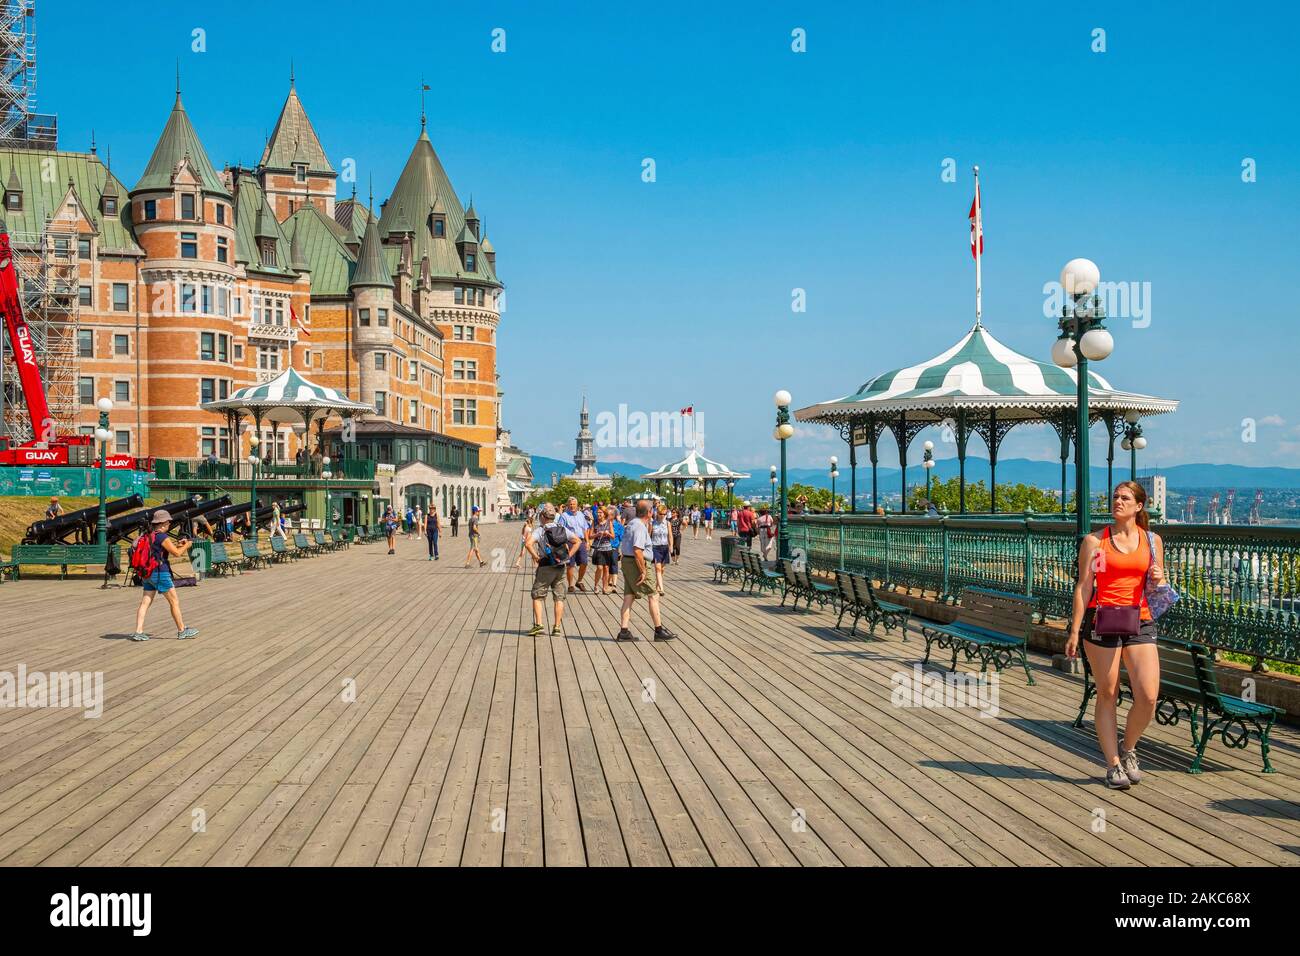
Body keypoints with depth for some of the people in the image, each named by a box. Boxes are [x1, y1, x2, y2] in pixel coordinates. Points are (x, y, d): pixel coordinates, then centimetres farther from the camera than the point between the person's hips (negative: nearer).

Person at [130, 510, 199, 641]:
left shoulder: (148, 535, 10)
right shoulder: (162, 536, -15)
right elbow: (177, 553, -14)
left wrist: (177, 544, 21)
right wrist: (186, 545, 4)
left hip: (148, 574, 8)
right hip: (160, 573, -8)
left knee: (145, 602, 6)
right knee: (174, 602, 4)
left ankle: (138, 632, -1)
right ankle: (182, 631, 11)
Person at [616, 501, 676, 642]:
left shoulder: (632, 523, 13)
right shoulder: (640, 527, -18)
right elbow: (637, 551, -27)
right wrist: (643, 571, -24)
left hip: (627, 561, 10)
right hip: (637, 563, -10)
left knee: (629, 597, 8)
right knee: (653, 595, 0)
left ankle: (624, 631, 5)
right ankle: (659, 630, 3)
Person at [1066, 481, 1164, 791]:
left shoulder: (1152, 541, 11)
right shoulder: (1094, 541, 4)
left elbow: (1157, 590, 20)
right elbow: (1084, 587, 3)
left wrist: (1158, 579, -4)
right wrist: (1074, 631, -3)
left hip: (1140, 622, 2)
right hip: (1102, 621, -2)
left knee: (1148, 696, -8)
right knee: (1107, 694, 3)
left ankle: (1128, 748, 19)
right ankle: (1113, 764, 14)